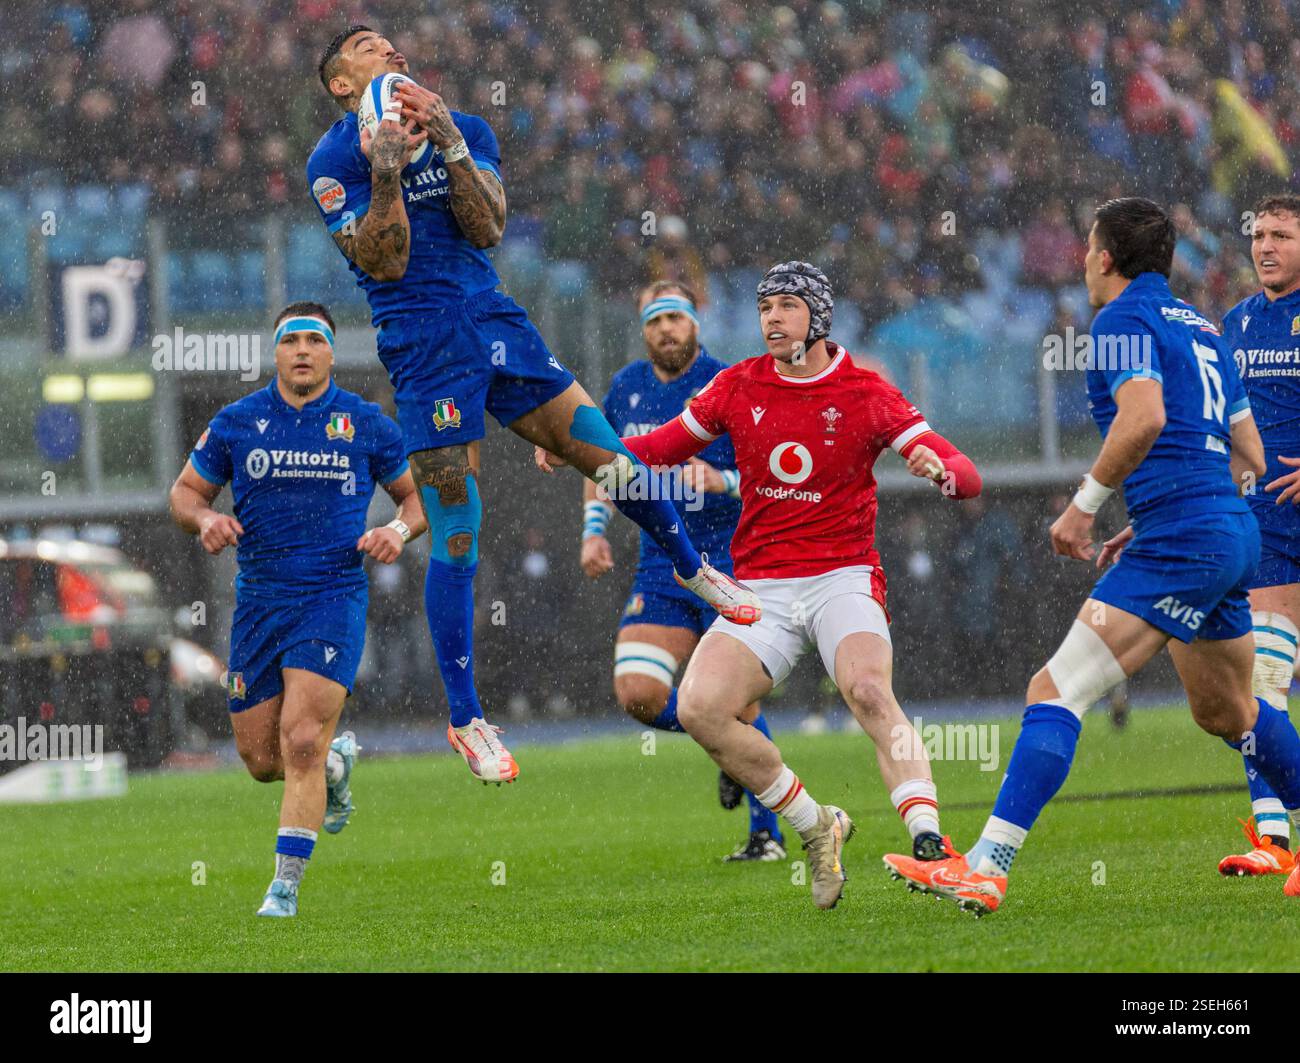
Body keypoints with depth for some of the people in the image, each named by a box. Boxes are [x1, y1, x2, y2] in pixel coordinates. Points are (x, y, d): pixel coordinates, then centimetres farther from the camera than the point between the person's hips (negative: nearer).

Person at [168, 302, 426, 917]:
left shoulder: (366, 424, 2)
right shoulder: (236, 423, 4)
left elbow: (417, 494, 14)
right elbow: (185, 491, 13)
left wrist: (399, 530, -7)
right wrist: (204, 518, -9)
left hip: (334, 596, -3)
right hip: (259, 601, 3)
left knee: (301, 740, -18)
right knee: (261, 760, 5)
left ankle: (285, 886, -11)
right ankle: (337, 762, 39)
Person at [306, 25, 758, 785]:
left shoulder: (466, 131, 12)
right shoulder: (336, 160, -2)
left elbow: (487, 229, -2)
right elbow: (385, 263, -11)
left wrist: (449, 145, -15)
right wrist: (387, 174, -24)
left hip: (497, 323, 5)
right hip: (423, 344, -4)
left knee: (612, 460, 4)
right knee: (456, 534, -7)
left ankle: (693, 568, 35)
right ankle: (465, 719, 3)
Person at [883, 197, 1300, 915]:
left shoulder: (1123, 318, -5)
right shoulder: (1200, 327, 21)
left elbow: (1144, 418, -24)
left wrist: (1085, 504, -13)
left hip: (1181, 539, -9)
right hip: (1233, 531, 9)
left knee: (1055, 692, -13)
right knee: (1226, 712, 28)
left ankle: (985, 868, -23)